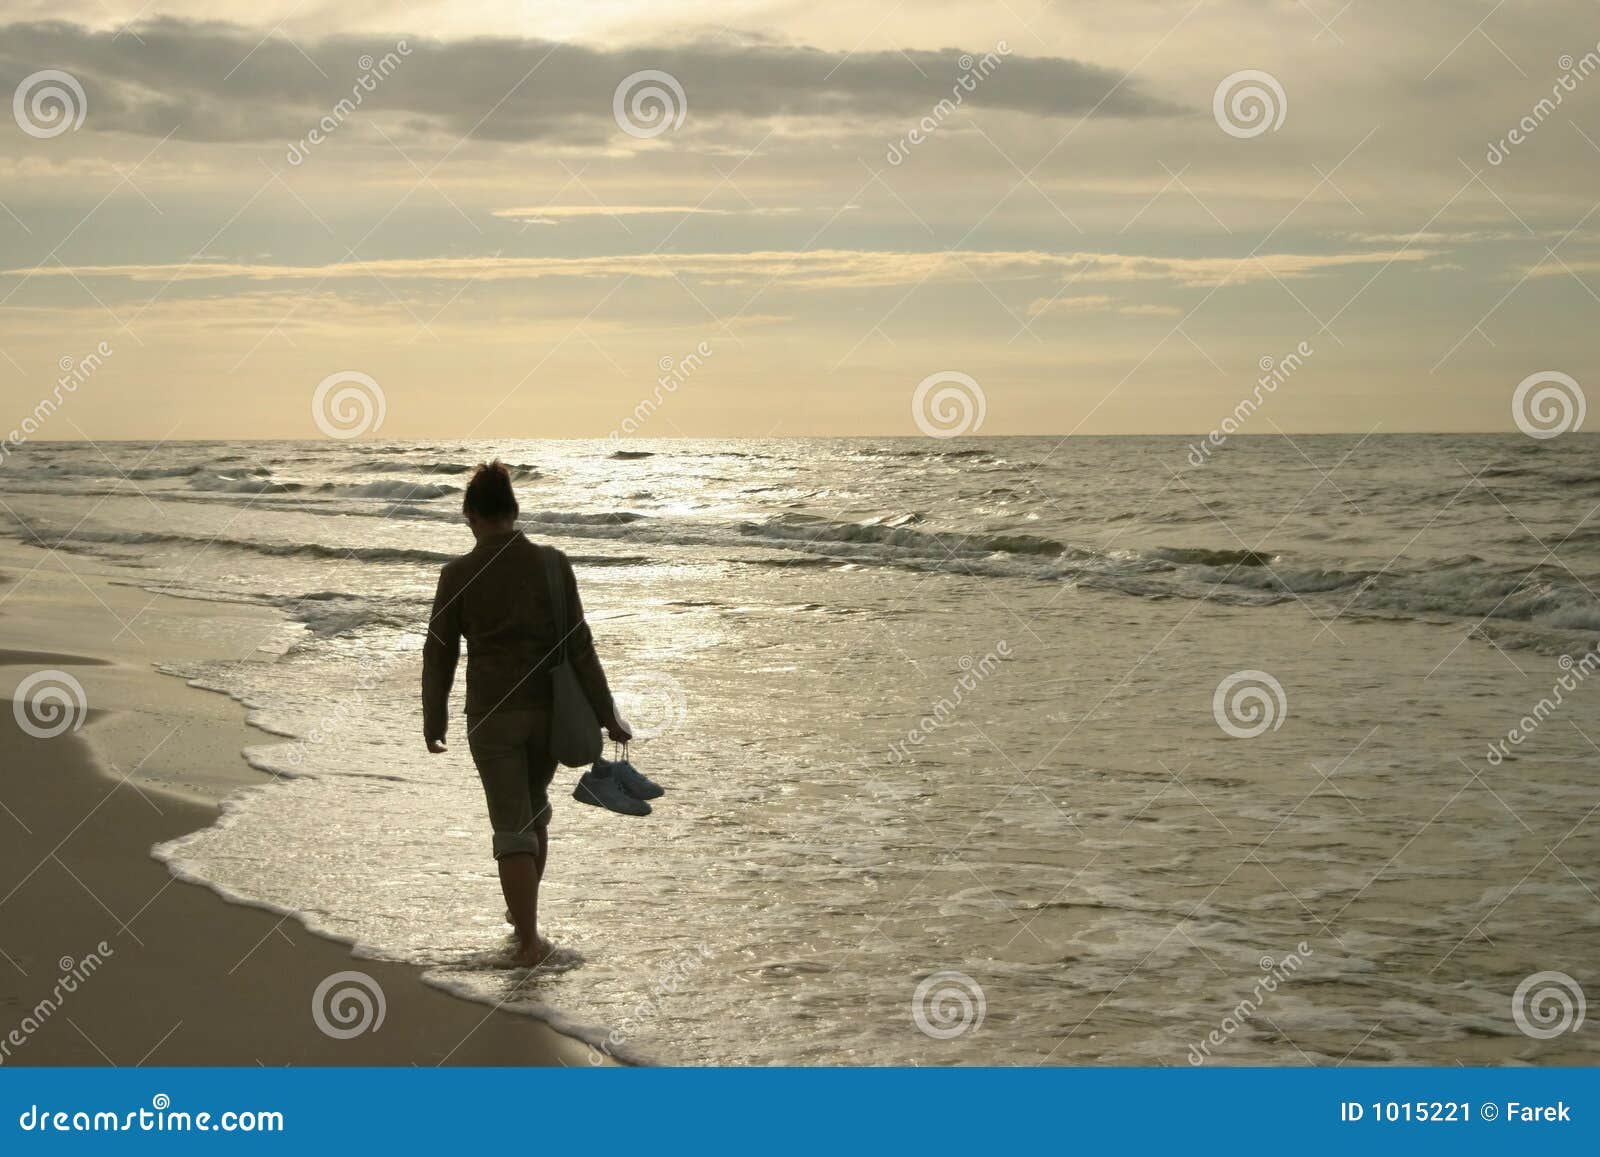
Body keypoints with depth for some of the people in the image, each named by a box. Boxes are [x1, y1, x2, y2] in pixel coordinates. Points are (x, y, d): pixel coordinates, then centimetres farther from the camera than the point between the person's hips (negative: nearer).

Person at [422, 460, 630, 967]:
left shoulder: (458, 574, -8)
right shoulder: (552, 563, -6)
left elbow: (439, 655, -2)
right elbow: (578, 644, -7)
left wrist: (433, 721, 12)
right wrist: (607, 715, -1)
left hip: (493, 716, -2)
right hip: (549, 710, 2)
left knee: (513, 829, 5)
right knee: (533, 804, 26)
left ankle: (528, 940, 1)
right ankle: (521, 910, 40)